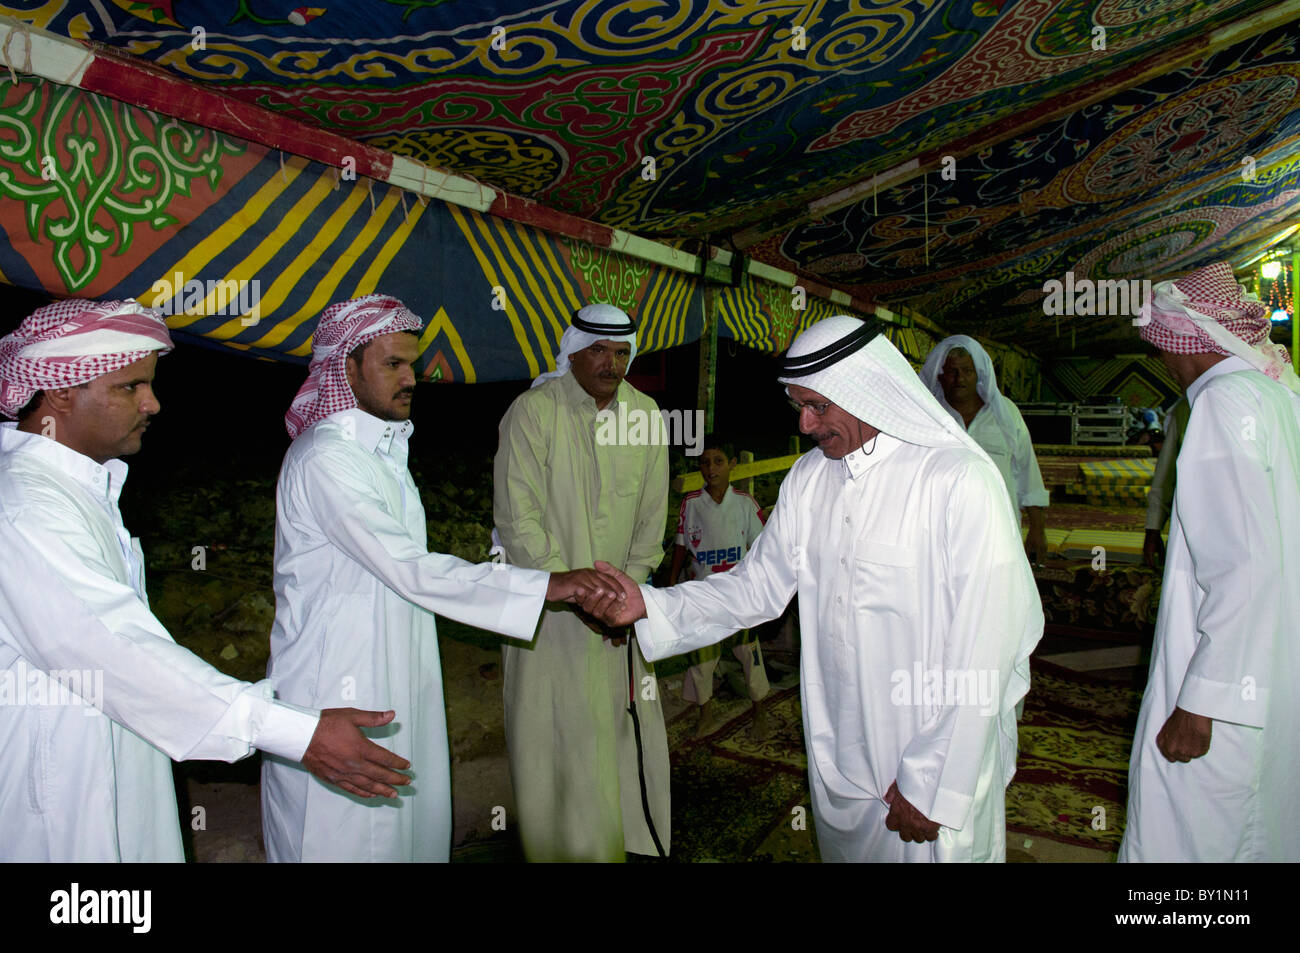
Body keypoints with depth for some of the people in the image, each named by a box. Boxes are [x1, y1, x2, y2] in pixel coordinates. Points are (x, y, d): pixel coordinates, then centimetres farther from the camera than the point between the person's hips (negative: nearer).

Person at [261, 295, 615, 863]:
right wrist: (548, 586, -26)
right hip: (337, 688, -8)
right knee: (344, 836, 3)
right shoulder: (324, 459, -18)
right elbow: (412, 571, -24)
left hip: (393, 683, 8)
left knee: (408, 825, 14)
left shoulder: (383, 450, 13)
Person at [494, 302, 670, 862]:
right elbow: (517, 520, -13)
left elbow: (651, 518, 8)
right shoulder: (533, 412, -11)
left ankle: (632, 840, 26)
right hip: (548, 603, -4)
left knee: (630, 727, 8)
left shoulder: (646, 416, 4)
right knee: (551, 736, 3)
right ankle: (560, 847, 21)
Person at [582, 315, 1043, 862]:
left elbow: (984, 646, -19)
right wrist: (647, 605, -8)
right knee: (844, 848, 22)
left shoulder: (960, 480, -18)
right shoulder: (809, 478, 2)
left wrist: (932, 785, -16)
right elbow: (757, 586, 5)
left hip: (936, 762, -5)